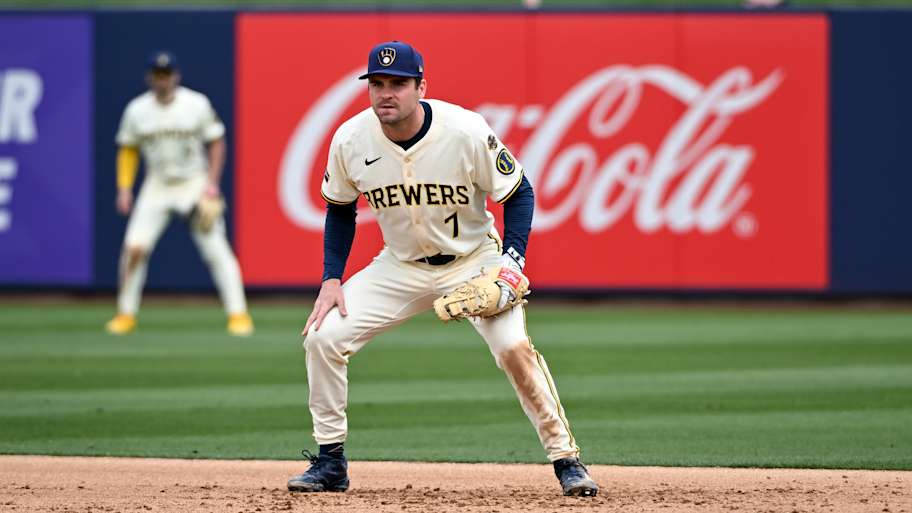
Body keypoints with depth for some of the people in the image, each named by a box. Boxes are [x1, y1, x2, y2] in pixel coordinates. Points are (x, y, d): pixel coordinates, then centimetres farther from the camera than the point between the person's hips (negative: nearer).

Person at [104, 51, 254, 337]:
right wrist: (124, 188, 0)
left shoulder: (197, 105, -8)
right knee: (134, 247, -9)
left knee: (216, 249, -10)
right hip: (157, 186, 2)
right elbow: (128, 149, 9)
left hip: (194, 183, -2)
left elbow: (216, 142, -1)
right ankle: (126, 315, 6)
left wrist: (211, 183, -10)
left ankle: (238, 314, -4)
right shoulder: (137, 110, -3)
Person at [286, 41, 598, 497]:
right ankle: (330, 462, 3)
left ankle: (565, 458, -10)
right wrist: (331, 279, -3)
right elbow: (340, 210, 5)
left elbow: (518, 193, -11)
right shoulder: (350, 140, -14)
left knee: (513, 346, -26)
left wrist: (512, 259, -23)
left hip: (474, 260, -3)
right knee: (323, 336, -11)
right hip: (401, 266, 3)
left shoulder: (467, 131, -24)